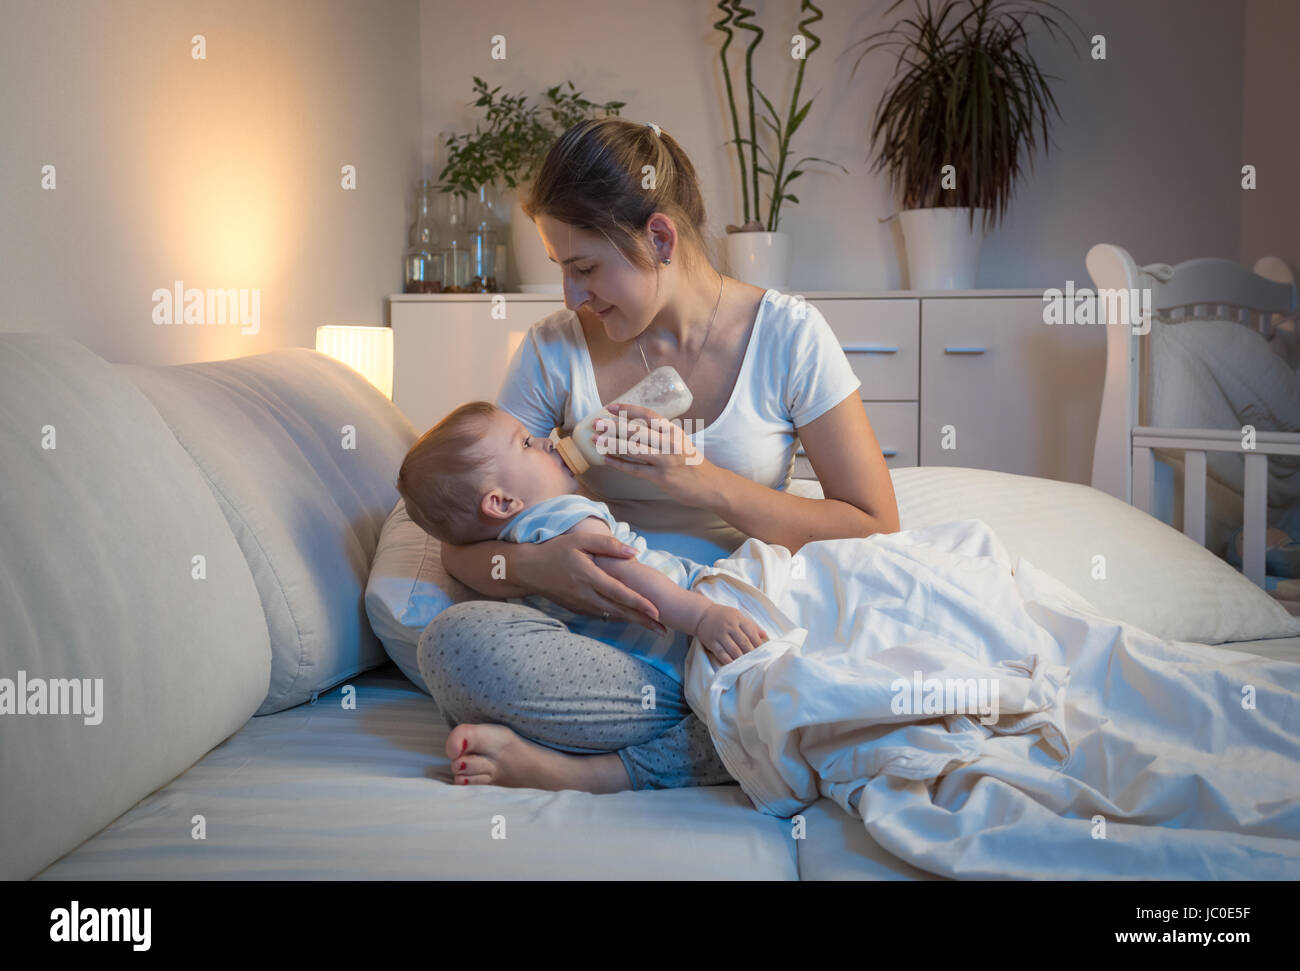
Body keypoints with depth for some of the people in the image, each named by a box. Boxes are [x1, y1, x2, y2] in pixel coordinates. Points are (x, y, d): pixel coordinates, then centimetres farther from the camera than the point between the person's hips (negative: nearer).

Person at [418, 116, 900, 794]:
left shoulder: (786, 333, -2)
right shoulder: (554, 350, 2)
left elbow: (874, 529, -5)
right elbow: (464, 545, 2)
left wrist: (705, 484, -15)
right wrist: (529, 565, -22)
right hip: (613, 643, 1)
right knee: (454, 642, -29)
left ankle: (594, 772, -24)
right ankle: (734, 731, -21)